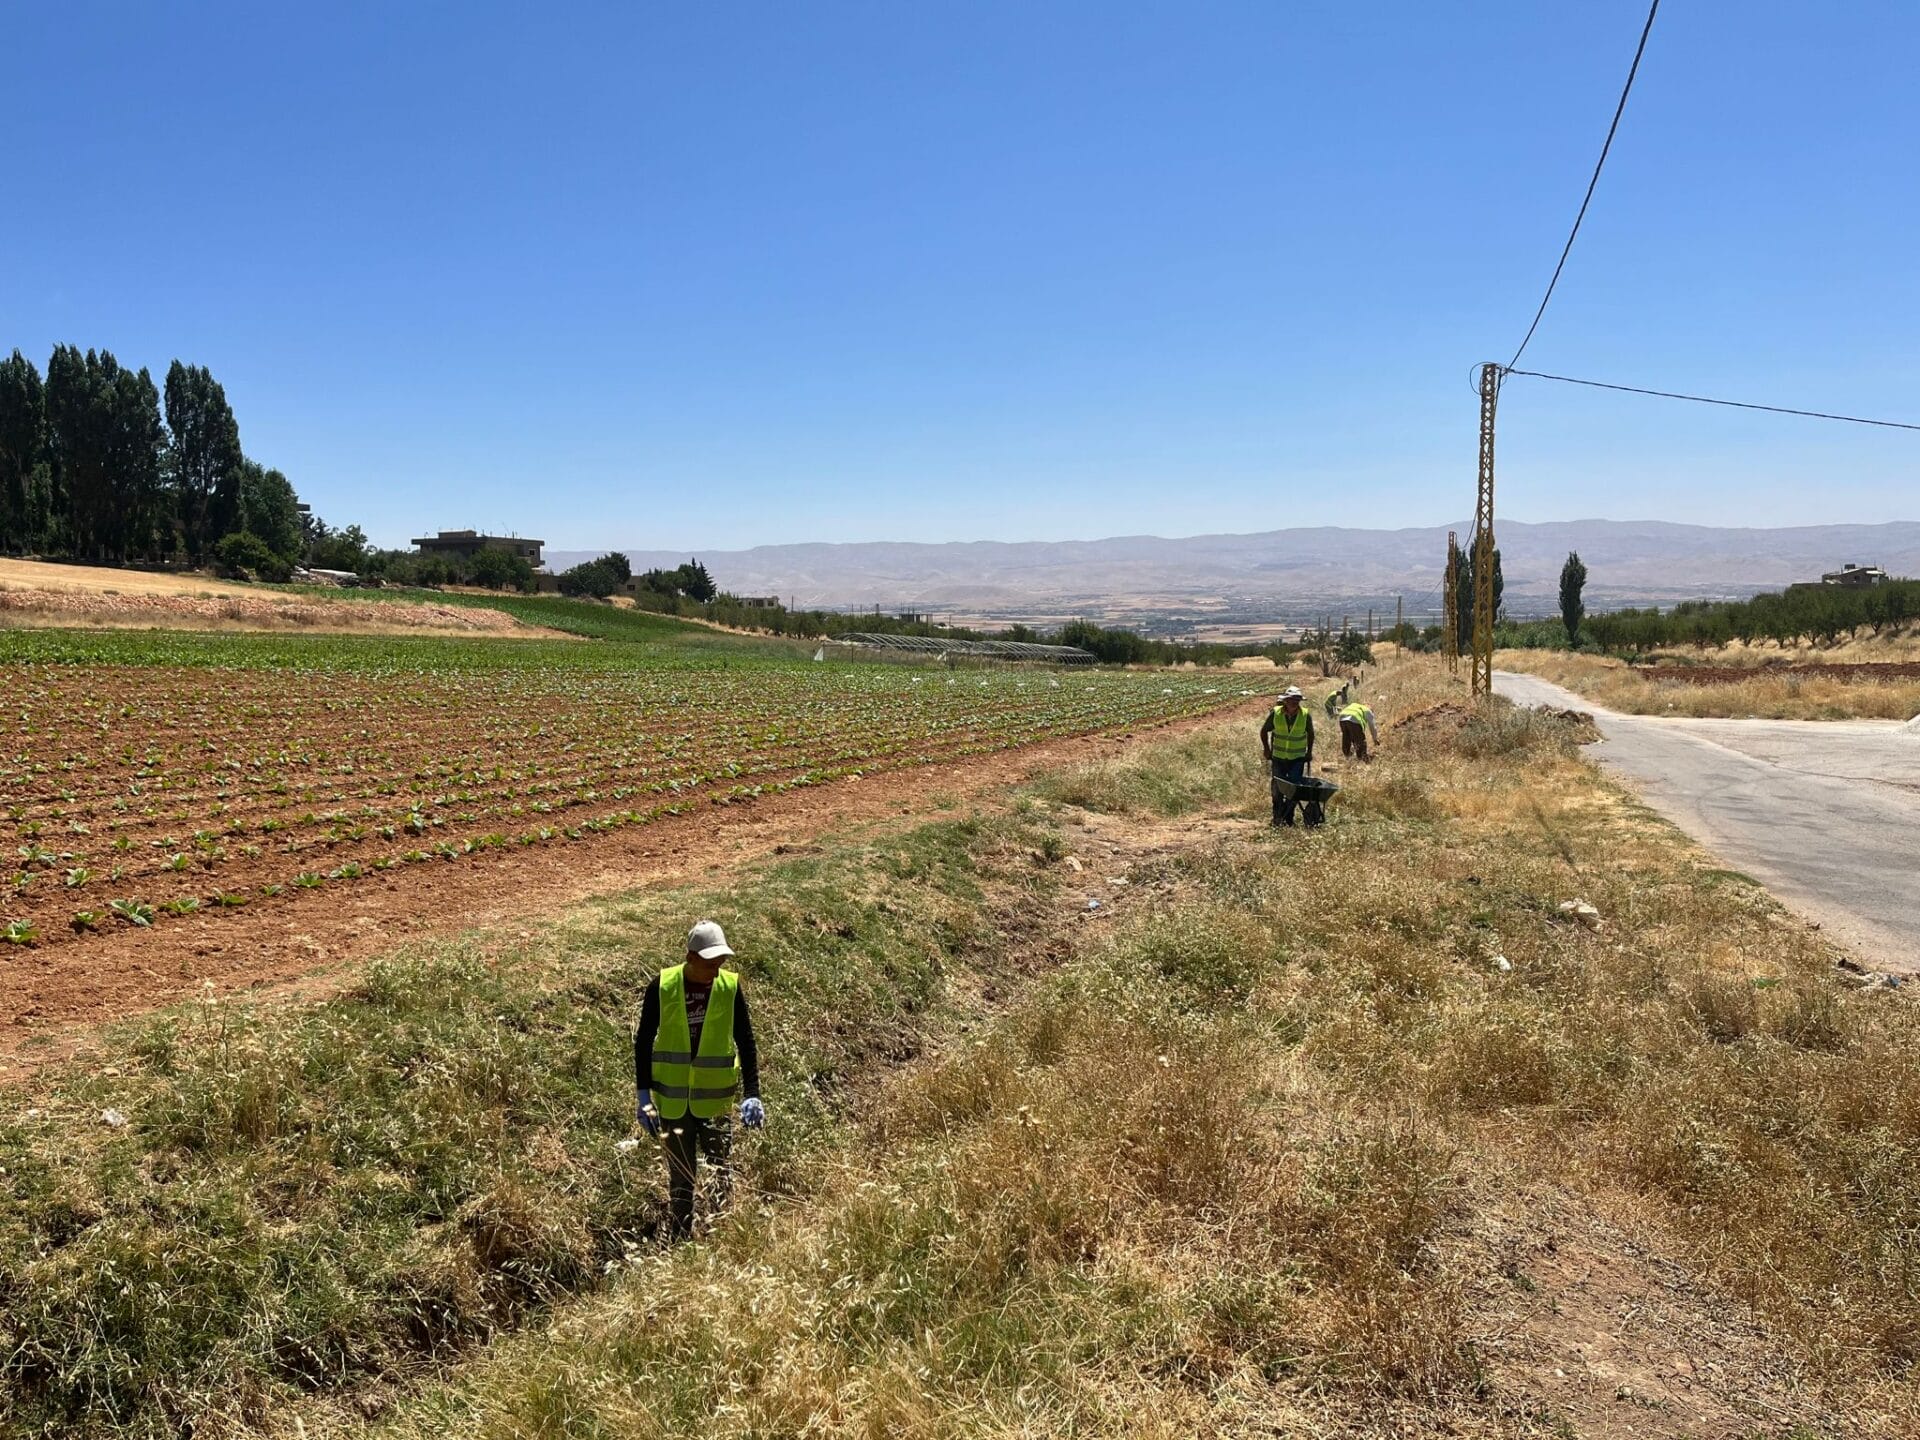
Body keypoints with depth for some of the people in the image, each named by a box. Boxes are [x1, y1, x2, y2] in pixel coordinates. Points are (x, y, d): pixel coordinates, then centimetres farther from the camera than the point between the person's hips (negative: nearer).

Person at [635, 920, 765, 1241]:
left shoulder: (731, 987, -9)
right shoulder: (662, 986, -10)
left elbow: (746, 1043, -3)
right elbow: (644, 1040, -1)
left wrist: (752, 1094, -9)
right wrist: (644, 1094, -3)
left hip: (716, 1097, 0)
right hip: (672, 1098, 0)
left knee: (721, 1173, 7)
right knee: (680, 1176, 10)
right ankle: (678, 1243, 24)